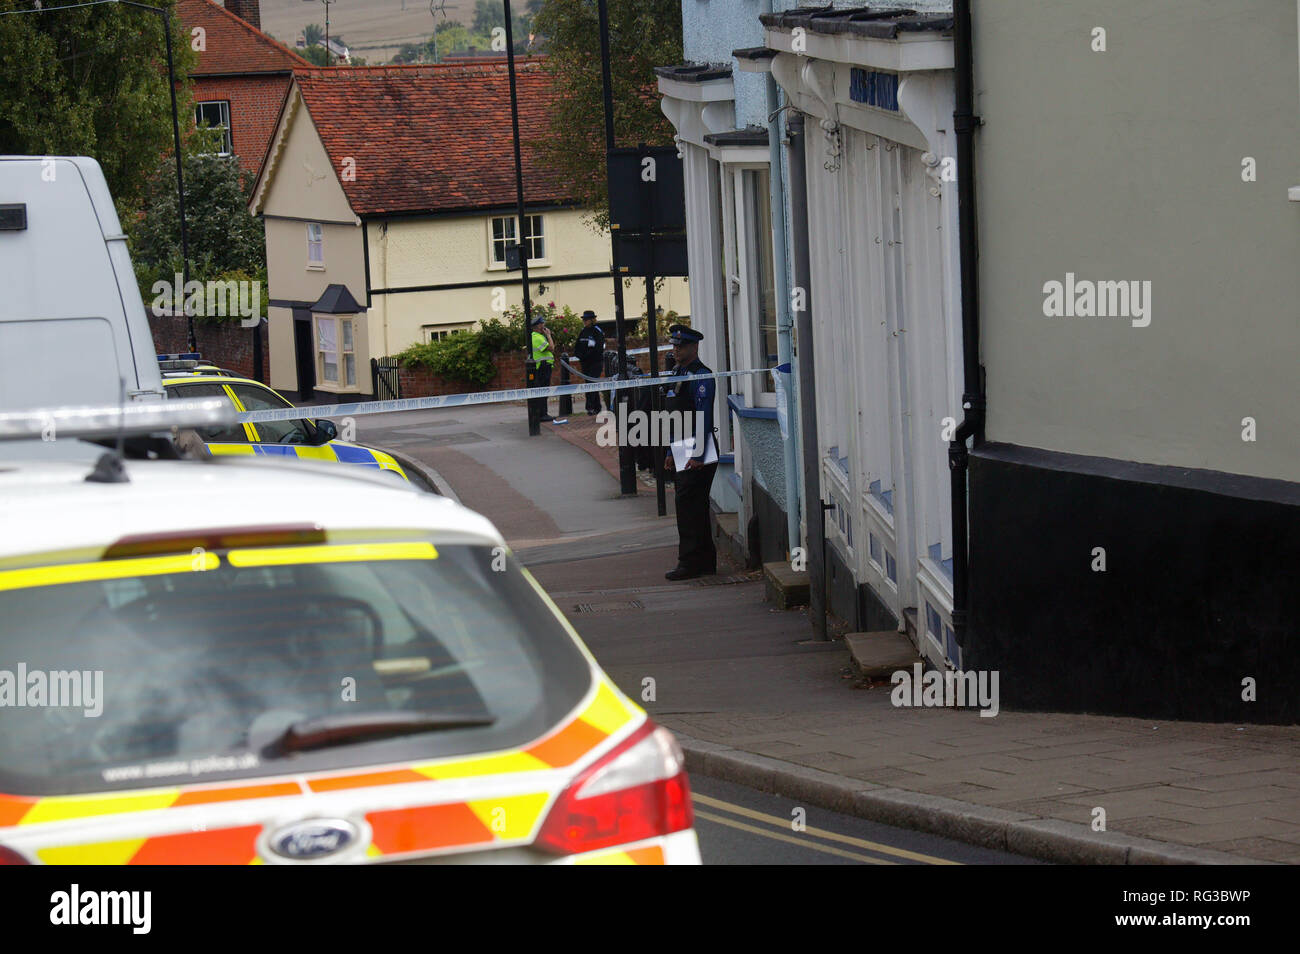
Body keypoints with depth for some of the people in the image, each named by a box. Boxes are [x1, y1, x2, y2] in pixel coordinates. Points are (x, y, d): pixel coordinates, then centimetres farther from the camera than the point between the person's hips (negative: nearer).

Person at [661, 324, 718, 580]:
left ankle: (691, 563, -10)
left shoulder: (700, 376, -13)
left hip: (698, 454, -10)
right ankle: (705, 561, 17)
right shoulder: (681, 375, 17)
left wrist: (698, 455, -22)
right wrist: (671, 452, 21)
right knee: (693, 507, 12)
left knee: (688, 504, -11)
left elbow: (703, 416, -18)